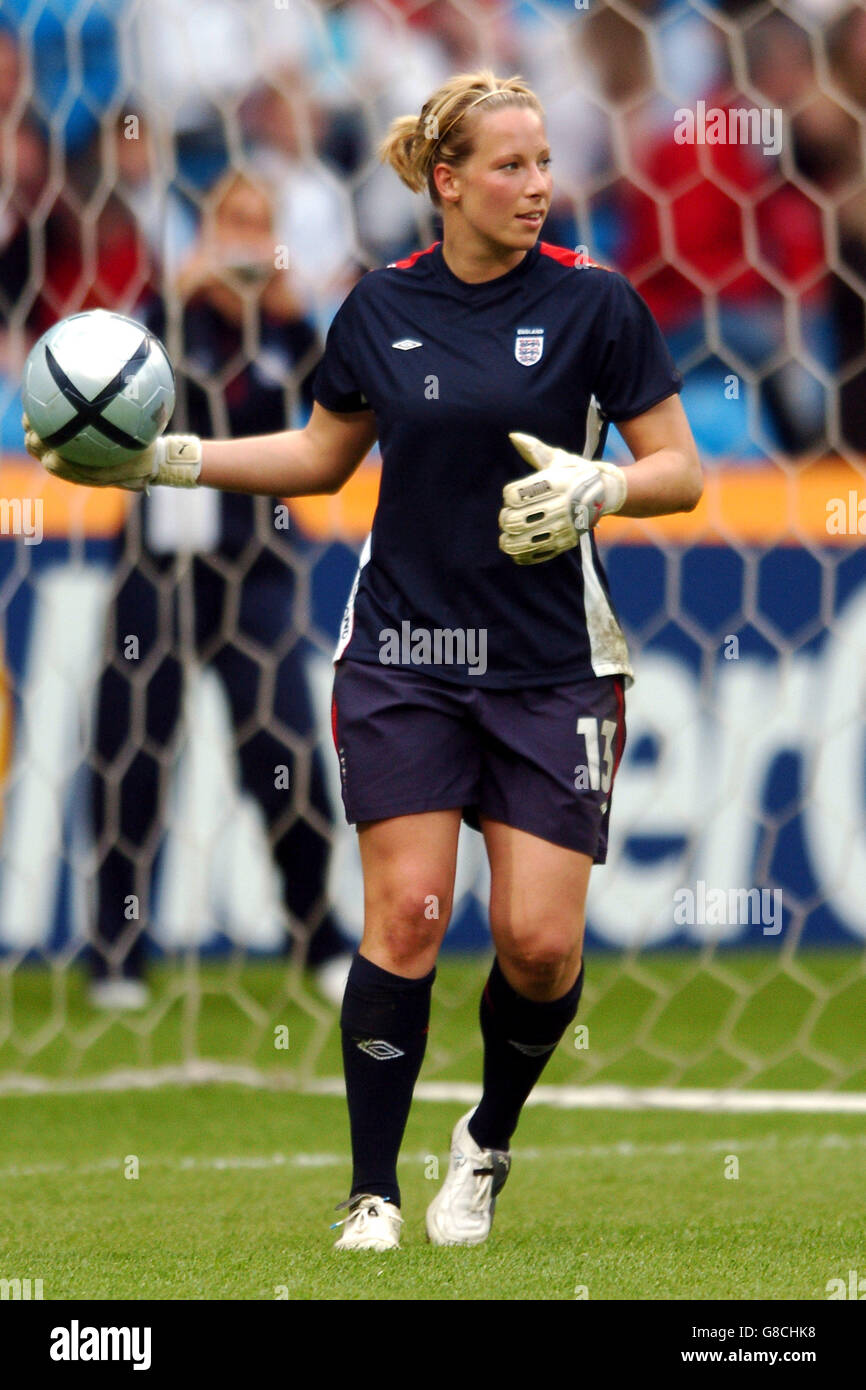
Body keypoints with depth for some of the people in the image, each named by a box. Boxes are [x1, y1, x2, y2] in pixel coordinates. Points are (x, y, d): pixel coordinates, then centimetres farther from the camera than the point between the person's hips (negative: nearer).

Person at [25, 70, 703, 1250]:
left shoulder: (592, 303, -3)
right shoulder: (381, 308, 4)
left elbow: (679, 468, 0)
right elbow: (323, 456, 18)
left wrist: (597, 488, -20)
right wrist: (166, 460, 10)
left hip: (553, 666, -1)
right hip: (404, 657, 1)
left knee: (540, 944, -7)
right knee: (403, 920, -8)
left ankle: (487, 1145, 21)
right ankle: (373, 1197, 0)